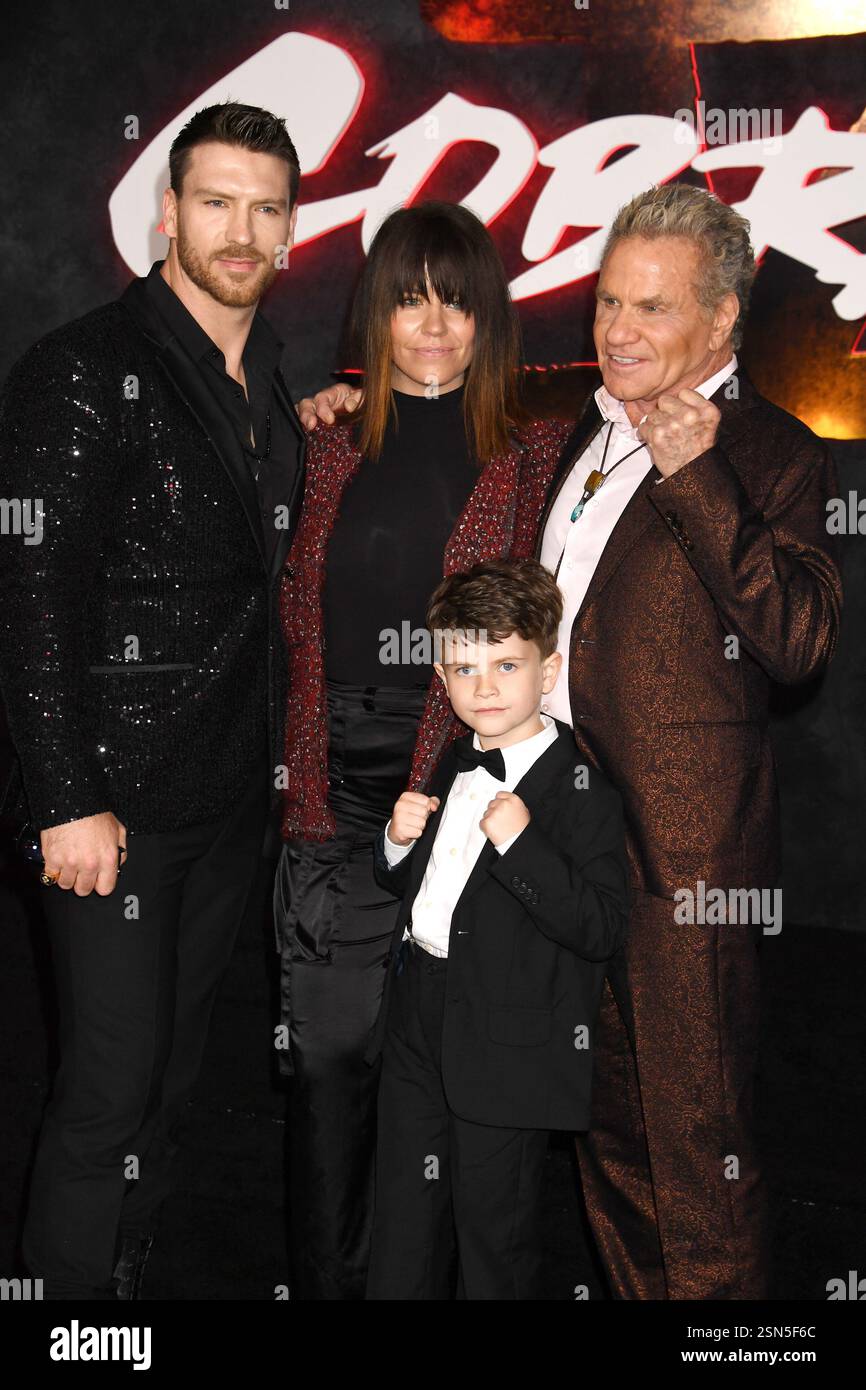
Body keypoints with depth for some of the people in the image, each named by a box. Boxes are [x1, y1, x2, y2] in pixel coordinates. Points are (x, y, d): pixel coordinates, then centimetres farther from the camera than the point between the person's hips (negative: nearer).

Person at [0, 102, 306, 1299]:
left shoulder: (271, 382, 12)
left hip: (234, 794, 7)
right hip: (118, 802, -7)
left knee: (176, 1065, 17)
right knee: (112, 1086, 0)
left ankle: (134, 1270, 35)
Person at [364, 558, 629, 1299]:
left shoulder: (583, 791, -16)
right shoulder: (455, 765, 8)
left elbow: (602, 930, -22)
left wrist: (521, 843, -30)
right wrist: (398, 842, -3)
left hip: (508, 1051, -7)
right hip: (419, 1024, 7)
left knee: (495, 1231, 11)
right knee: (403, 1219, 20)